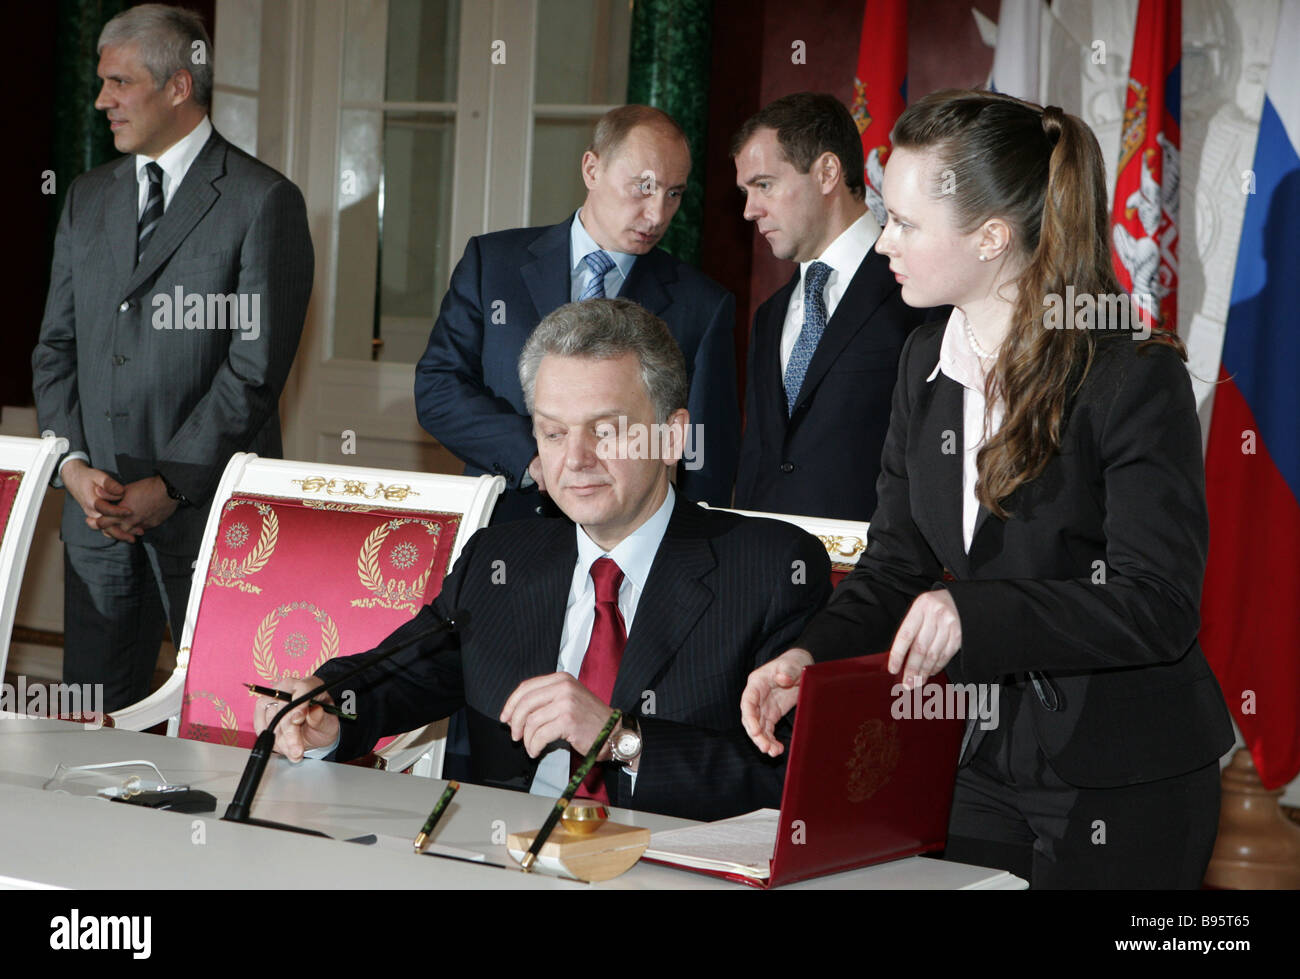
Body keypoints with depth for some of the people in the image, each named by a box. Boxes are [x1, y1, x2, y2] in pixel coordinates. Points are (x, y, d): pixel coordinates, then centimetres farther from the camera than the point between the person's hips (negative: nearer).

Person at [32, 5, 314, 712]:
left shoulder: (264, 202, -5)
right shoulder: (88, 199, 15)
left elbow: (255, 368, -10)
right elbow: (56, 344, 13)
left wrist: (169, 485, -13)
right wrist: (74, 464, -3)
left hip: (209, 505, -5)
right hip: (96, 503, 5)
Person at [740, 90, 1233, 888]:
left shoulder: (1136, 377, -18)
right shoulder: (927, 361, 5)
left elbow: (1159, 606, -23)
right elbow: (897, 562, 7)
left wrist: (976, 613, -34)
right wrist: (811, 656, -13)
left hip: (1127, 787, -6)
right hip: (986, 762, 6)